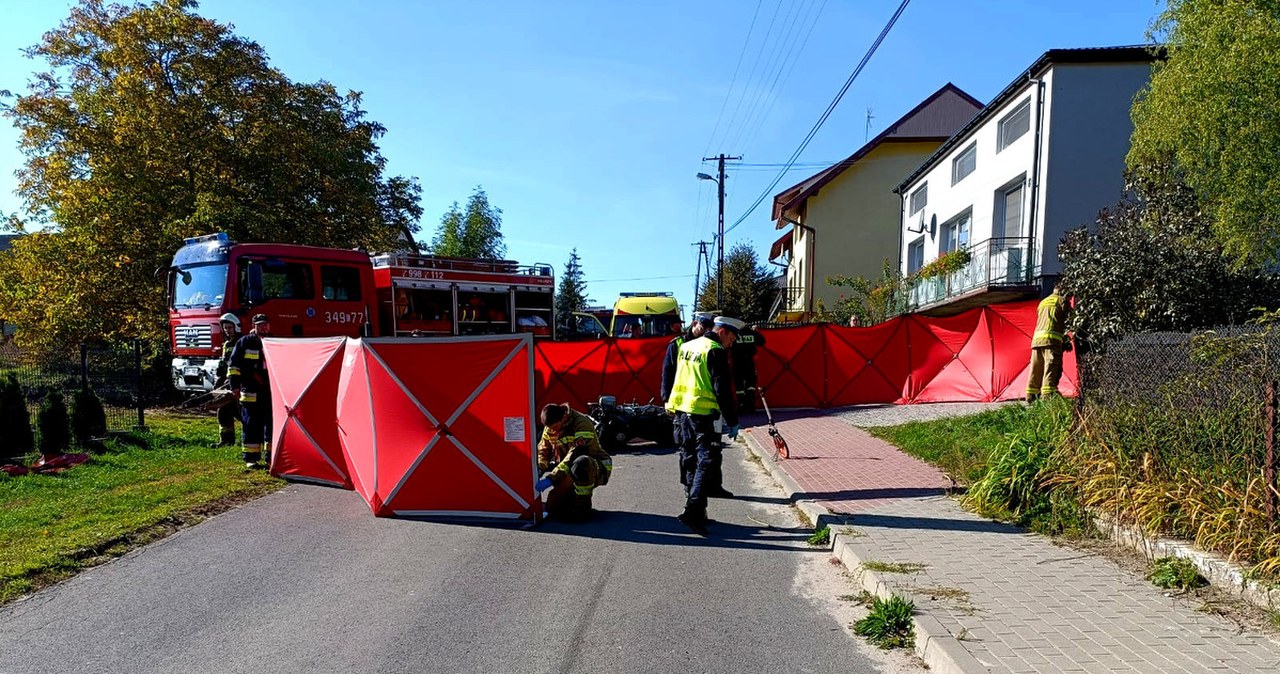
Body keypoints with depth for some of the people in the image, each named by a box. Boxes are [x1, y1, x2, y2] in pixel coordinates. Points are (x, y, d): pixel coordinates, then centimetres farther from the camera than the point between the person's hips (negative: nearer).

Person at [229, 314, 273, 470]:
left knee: (272, 425, 4)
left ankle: (271, 458, 12)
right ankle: (251, 459, 7)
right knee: (251, 425, 0)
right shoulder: (245, 342, 2)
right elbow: (234, 365, 2)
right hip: (251, 393, -3)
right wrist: (235, 385, -4)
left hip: (272, 392, 3)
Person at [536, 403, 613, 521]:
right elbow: (543, 450, 1)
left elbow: (574, 455, -34)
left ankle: (582, 507, -24)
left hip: (598, 467, -6)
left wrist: (551, 478, -39)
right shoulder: (550, 427, -3)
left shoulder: (582, 424, -26)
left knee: (580, 464, -40)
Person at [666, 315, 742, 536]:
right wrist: (732, 422, -10)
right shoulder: (716, 352, -11)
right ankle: (693, 513, -14)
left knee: (690, 460, 17)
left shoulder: (687, 346, 15)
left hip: (681, 411, 8)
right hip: (703, 413, -8)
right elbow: (722, 390, -14)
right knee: (707, 462, -7)